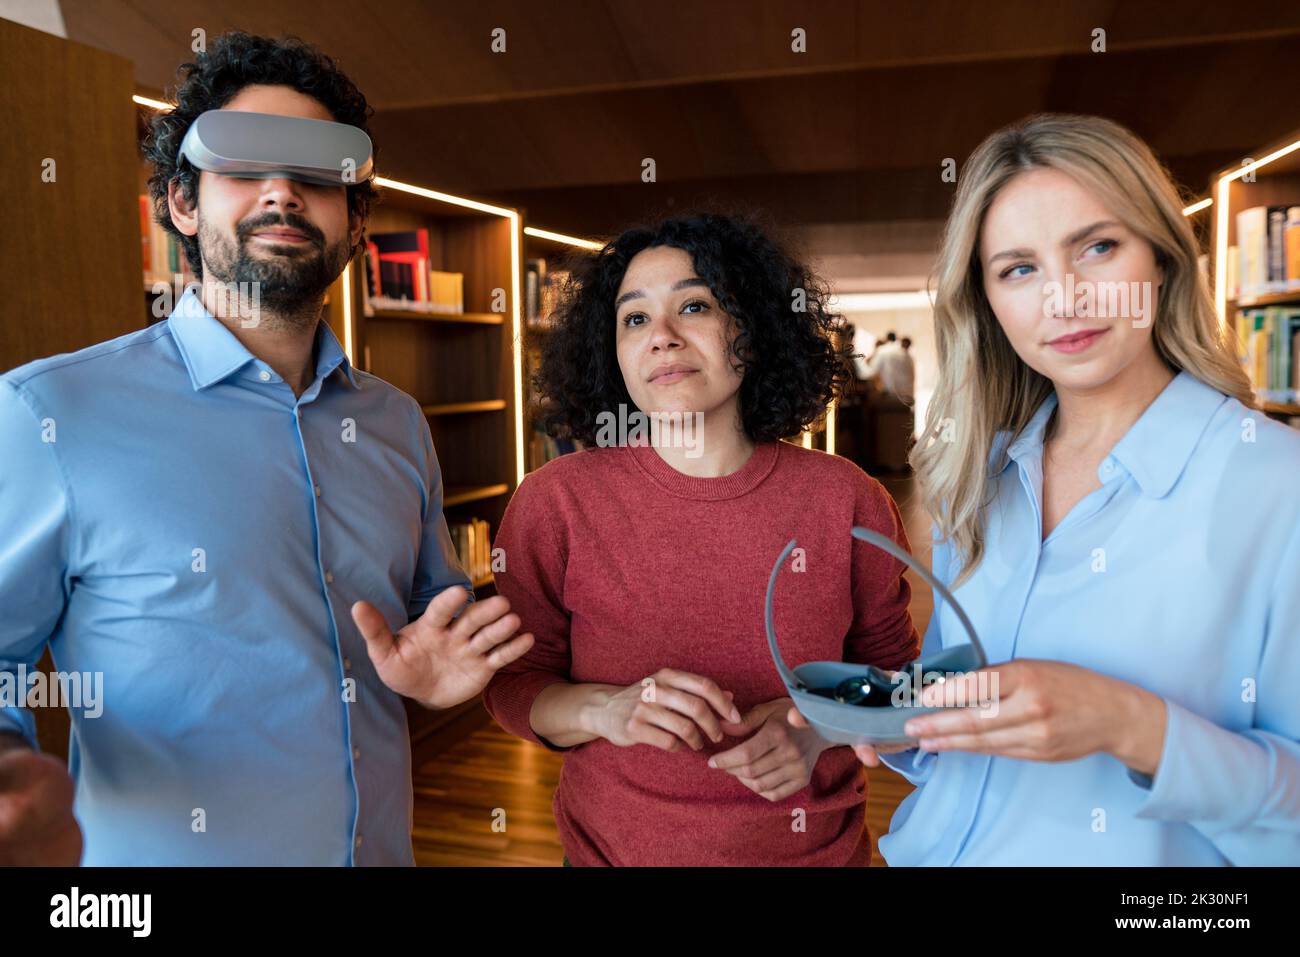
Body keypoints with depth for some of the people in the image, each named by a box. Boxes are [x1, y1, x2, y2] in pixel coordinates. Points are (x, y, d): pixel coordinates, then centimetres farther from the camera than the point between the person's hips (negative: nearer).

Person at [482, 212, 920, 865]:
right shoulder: (555, 502, -14)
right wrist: (603, 709, -25)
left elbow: (892, 668, 0)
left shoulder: (845, 500, -12)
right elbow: (513, 684, -6)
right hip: (612, 848, 0)